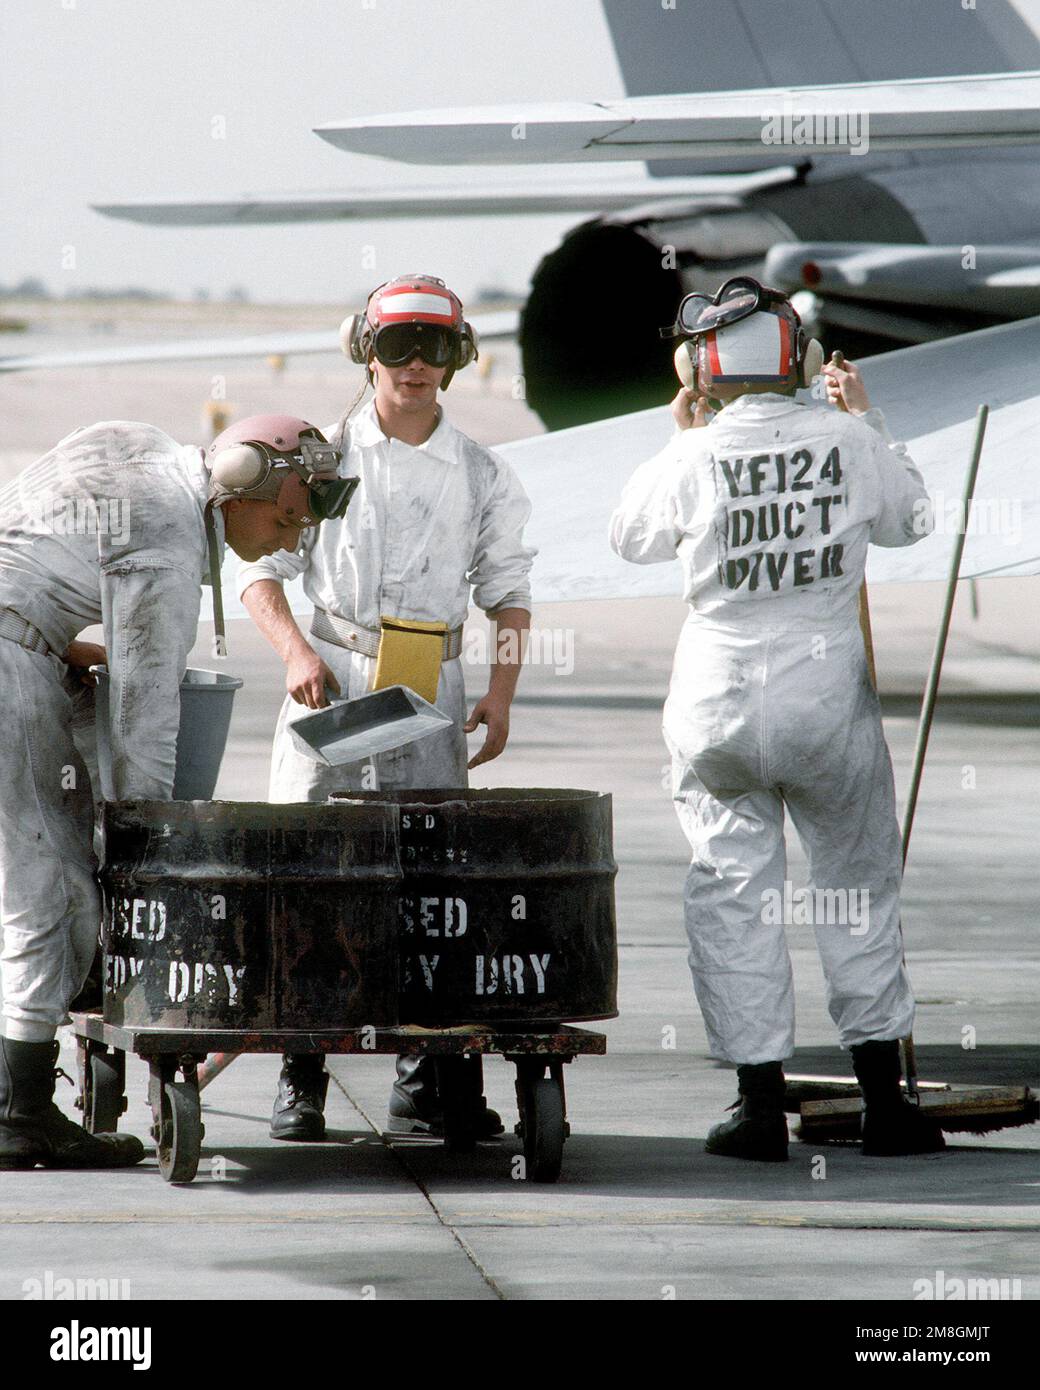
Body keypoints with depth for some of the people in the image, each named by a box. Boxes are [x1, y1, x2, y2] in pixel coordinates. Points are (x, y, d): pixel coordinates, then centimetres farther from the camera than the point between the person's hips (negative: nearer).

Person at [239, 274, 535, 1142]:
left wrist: (503, 692, 2)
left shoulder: (482, 477, 9)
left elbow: (507, 591, 16)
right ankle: (301, 1078, 0)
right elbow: (262, 567, 6)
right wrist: (296, 650, -11)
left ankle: (427, 1082, 3)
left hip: (433, 694, 1)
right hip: (333, 680, -1)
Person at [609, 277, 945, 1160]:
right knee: (859, 888, 14)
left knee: (732, 896, 8)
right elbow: (912, 519, 13)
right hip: (830, 694, 1)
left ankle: (762, 1105, 6)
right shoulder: (848, 441, -7)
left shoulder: (697, 457, -10)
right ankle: (883, 1096, 15)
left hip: (718, 699, -1)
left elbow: (631, 537, 9)